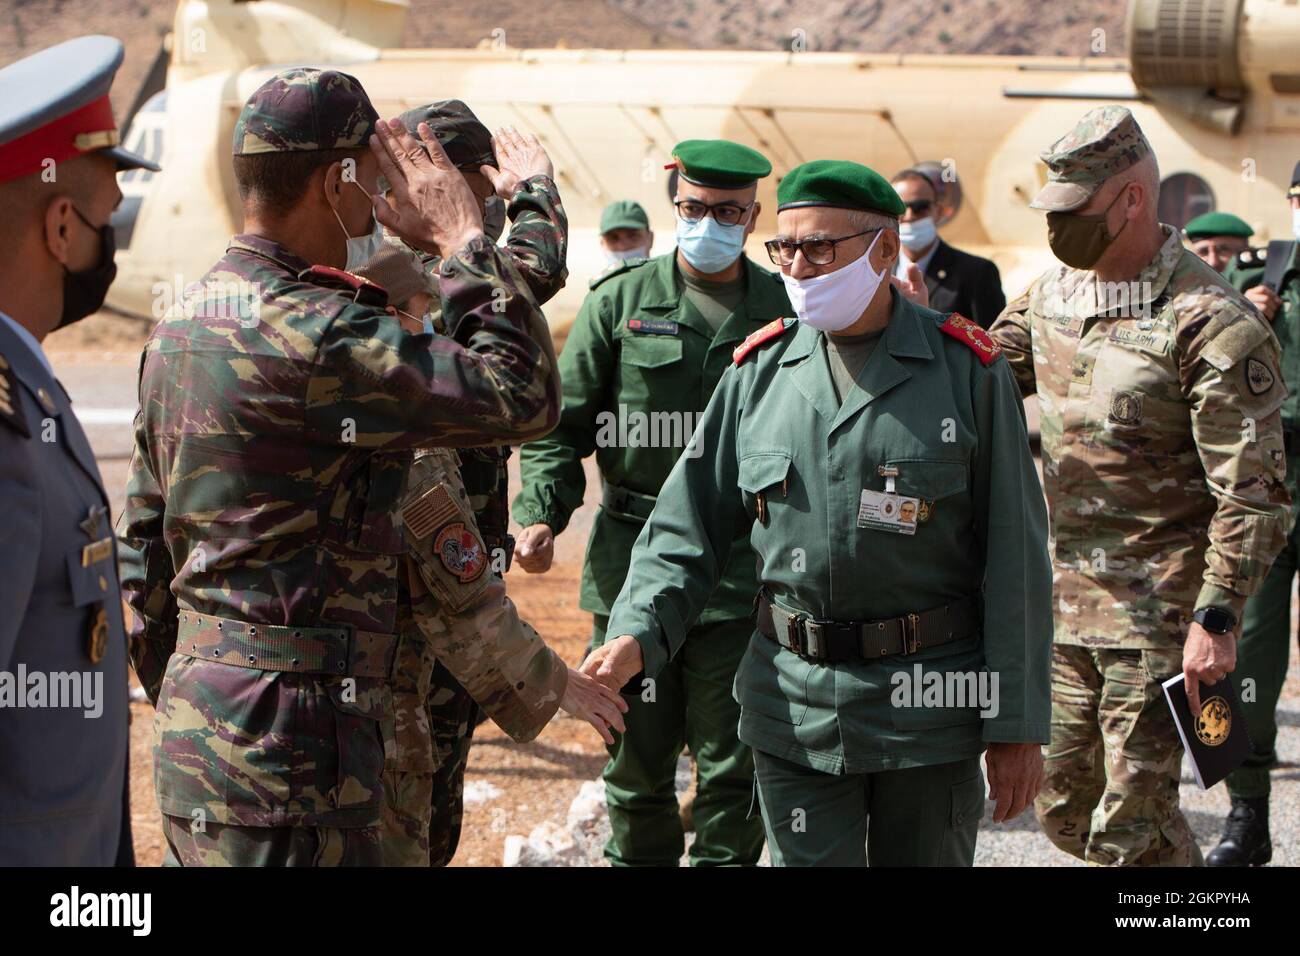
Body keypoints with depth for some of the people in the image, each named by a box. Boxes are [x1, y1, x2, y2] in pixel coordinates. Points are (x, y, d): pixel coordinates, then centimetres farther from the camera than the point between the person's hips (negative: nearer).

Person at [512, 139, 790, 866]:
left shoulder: (783, 309, 6)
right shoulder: (621, 300, 5)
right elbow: (562, 420, 5)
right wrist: (541, 513, -9)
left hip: (740, 573, 0)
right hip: (633, 563, 0)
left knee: (733, 765, 2)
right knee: (637, 758, 10)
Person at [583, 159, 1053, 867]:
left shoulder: (968, 369, -4)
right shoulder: (760, 370, 5)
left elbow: (1014, 556, -4)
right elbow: (689, 527, 6)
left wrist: (1018, 726, -6)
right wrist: (636, 634, -12)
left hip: (930, 706, -2)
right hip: (793, 709, 2)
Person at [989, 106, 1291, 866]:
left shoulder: (1211, 326, -16)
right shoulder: (1052, 296, 7)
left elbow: (1254, 492, -17)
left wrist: (1217, 618, -20)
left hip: (1159, 615, -8)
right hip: (1063, 602, 8)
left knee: (1130, 828, -5)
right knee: (1066, 813, 15)